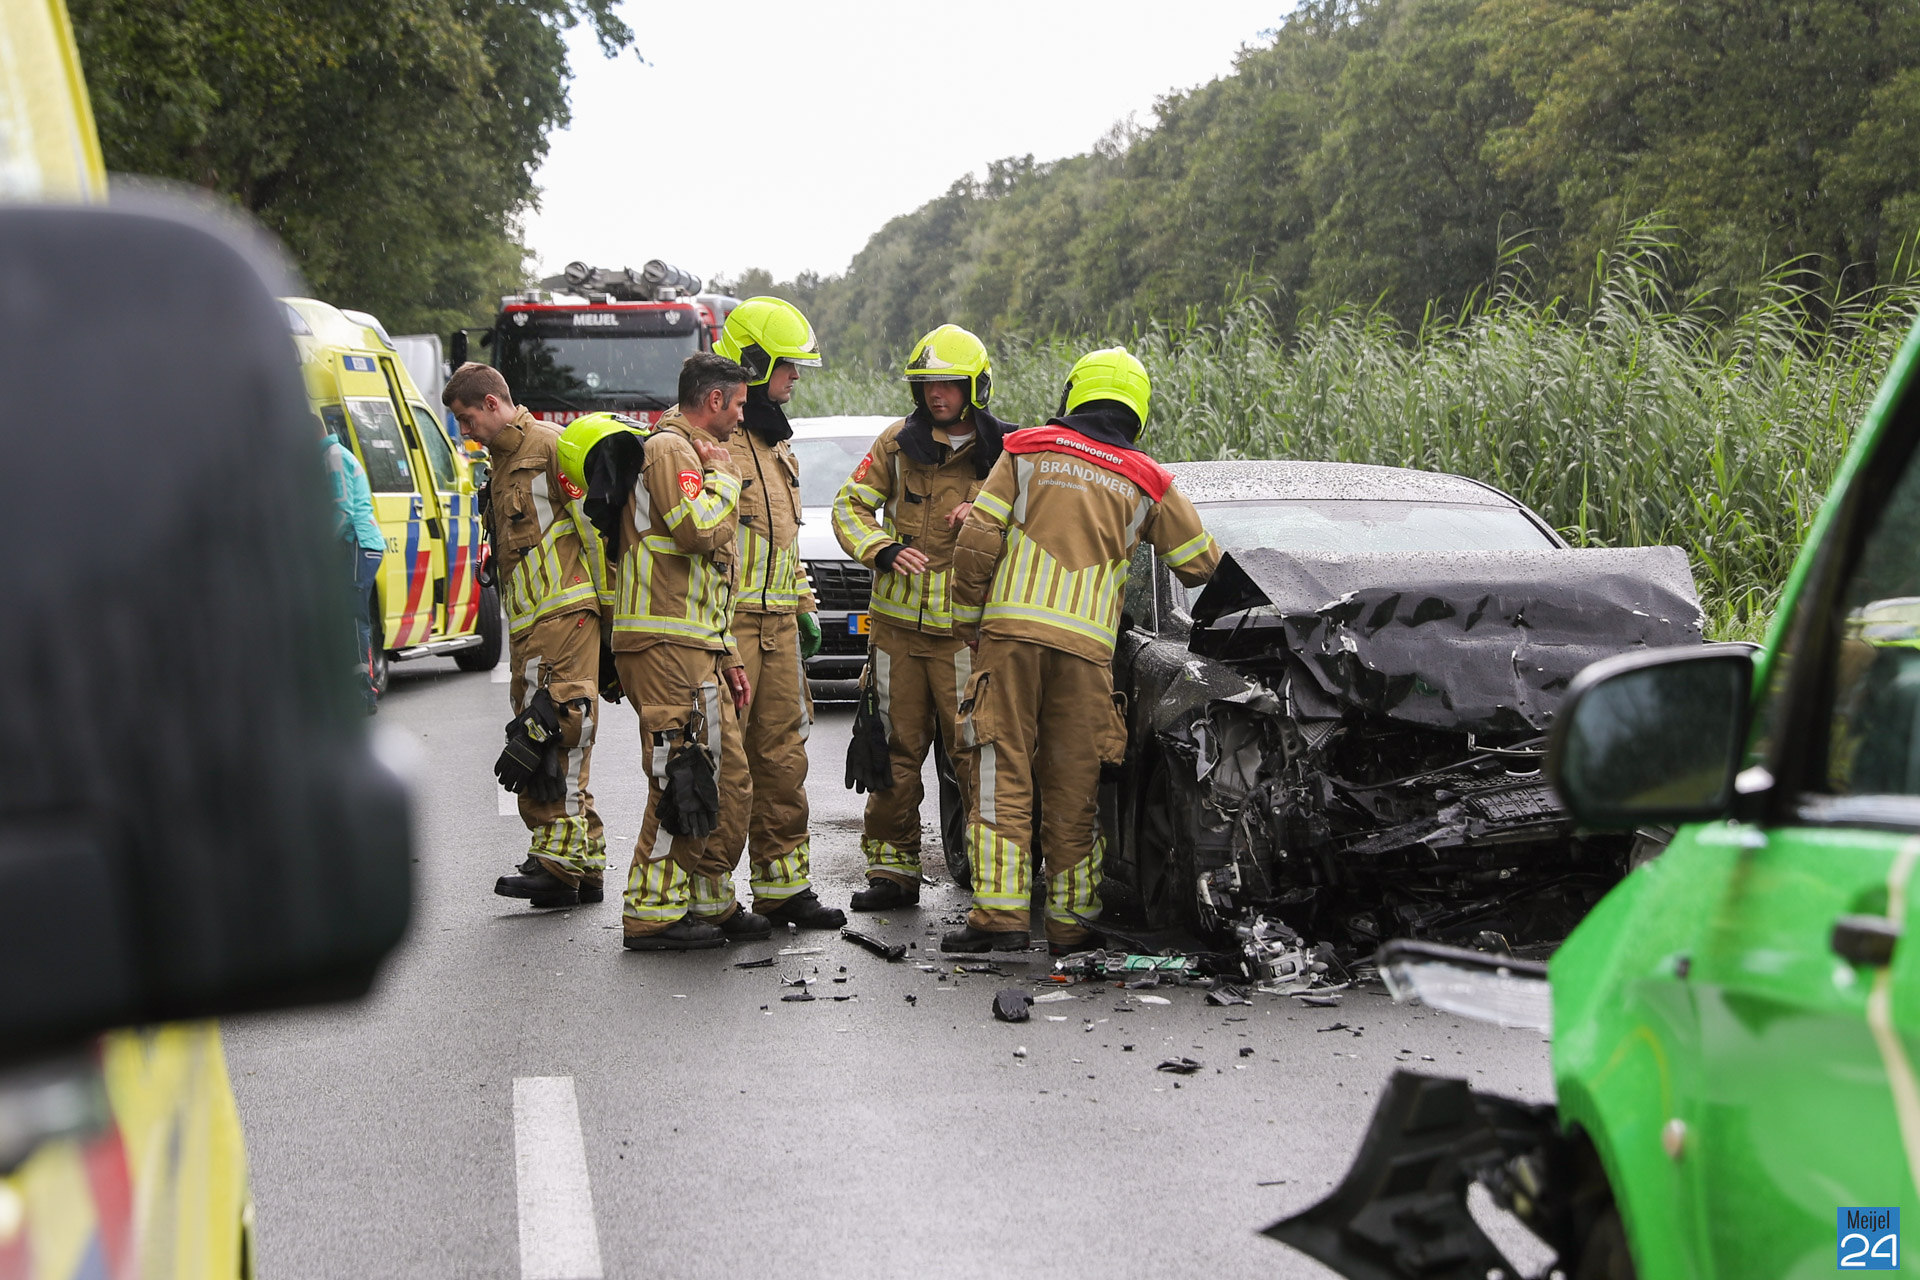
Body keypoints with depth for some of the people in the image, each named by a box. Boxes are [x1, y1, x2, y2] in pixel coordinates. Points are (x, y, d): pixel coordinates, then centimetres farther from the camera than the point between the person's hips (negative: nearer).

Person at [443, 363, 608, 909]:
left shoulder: (553, 446, -8)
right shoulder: (501, 462, 22)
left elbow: (595, 530, -12)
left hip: (564, 614, -10)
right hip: (528, 625, 10)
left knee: (550, 736, -14)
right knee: (554, 746, 9)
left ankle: (559, 859, -14)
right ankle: (586, 867, 12)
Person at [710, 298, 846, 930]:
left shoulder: (774, 444, 20)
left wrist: (803, 605, 23)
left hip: (777, 623, 9)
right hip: (725, 622, -9)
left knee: (781, 753, 10)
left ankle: (783, 887, 17)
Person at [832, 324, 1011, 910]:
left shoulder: (1004, 452, 1)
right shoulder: (898, 443, 7)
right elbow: (850, 505, 10)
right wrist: (884, 550, -8)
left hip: (965, 628, -3)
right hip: (897, 620, 3)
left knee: (975, 751, -8)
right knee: (895, 747, 6)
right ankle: (893, 869, 14)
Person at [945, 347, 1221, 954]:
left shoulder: (1026, 450, 8)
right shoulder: (1147, 482, 11)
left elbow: (978, 539, 1)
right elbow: (1200, 563, 20)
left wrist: (968, 615, 12)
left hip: (1012, 631, -1)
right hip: (1087, 646, 1)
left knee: (1003, 776, -1)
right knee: (1073, 788, 7)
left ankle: (999, 912, -7)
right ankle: (1071, 921, 10)